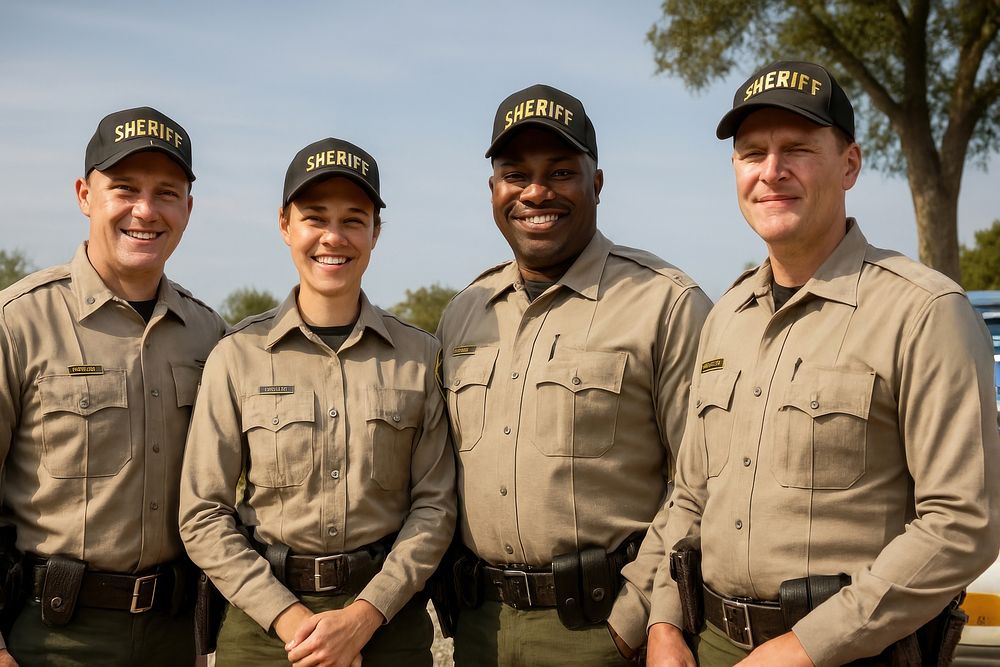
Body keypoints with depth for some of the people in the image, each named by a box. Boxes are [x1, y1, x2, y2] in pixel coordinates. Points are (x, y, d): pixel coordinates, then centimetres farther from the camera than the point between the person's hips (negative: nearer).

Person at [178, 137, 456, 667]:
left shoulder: (418, 356, -1)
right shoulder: (237, 357, -4)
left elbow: (434, 504, -2)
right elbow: (203, 515, -4)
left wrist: (364, 615, -12)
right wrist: (288, 617, -13)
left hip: (388, 616, 1)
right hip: (264, 619, 0)